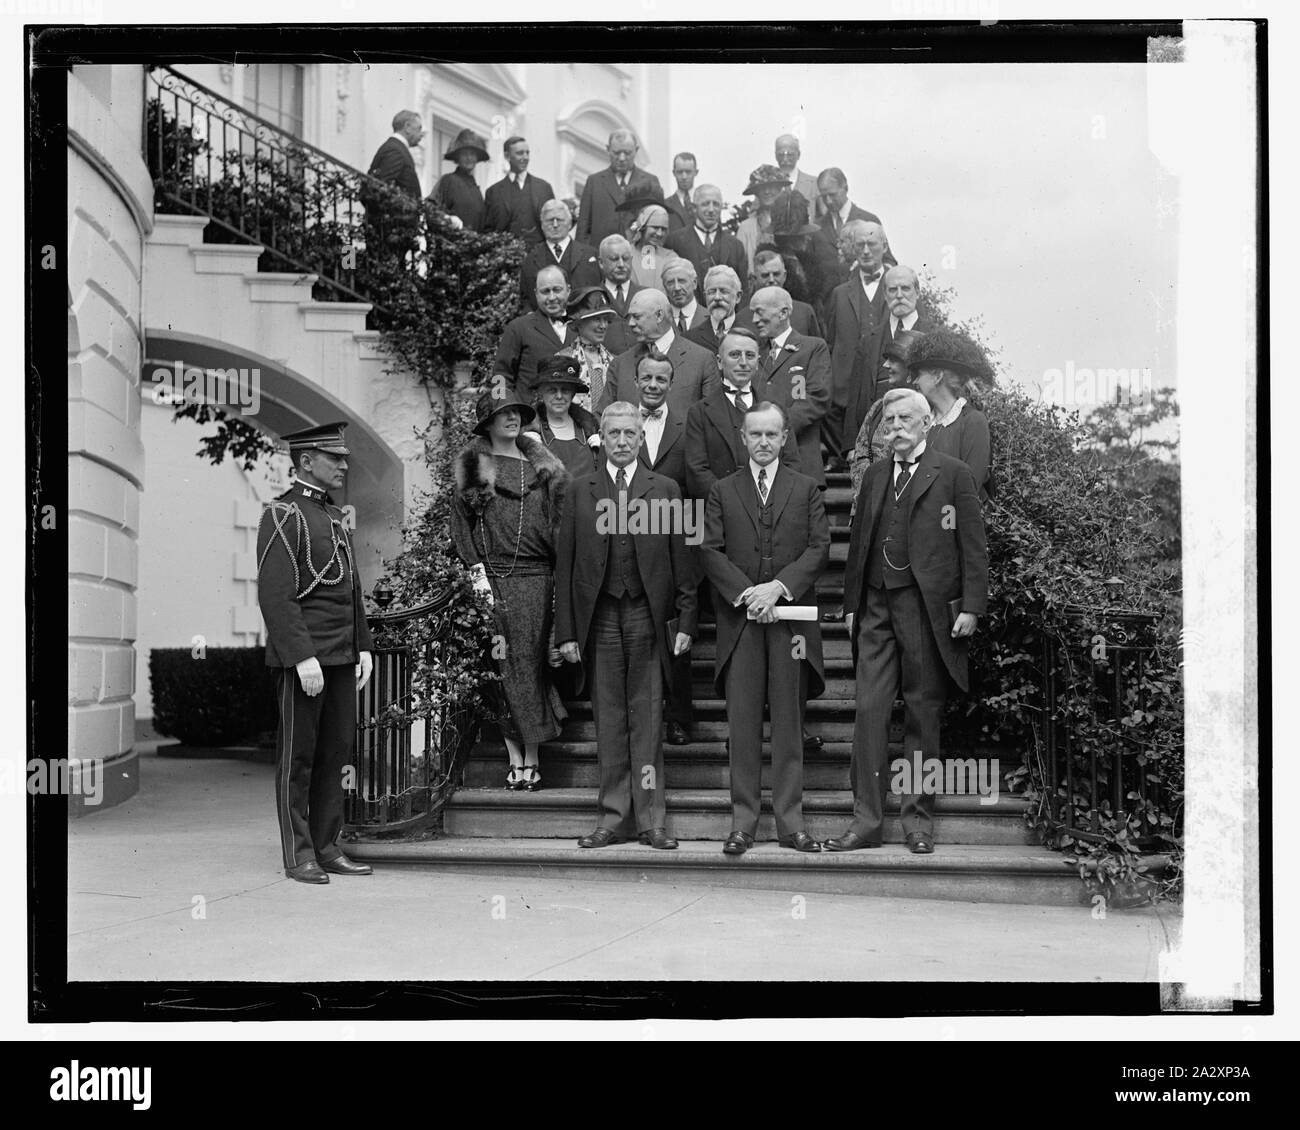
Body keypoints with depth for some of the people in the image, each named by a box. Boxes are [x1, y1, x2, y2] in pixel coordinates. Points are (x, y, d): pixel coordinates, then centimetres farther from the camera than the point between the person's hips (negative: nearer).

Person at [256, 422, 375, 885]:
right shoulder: (282, 515, -8)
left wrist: (363, 648, 15)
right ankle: (299, 855, 6)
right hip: (302, 658, -8)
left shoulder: (335, 516, 18)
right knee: (298, 757, 0)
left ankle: (327, 848, 16)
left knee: (336, 752, 9)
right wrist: (303, 657, -21)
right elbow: (275, 595, -16)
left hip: (341, 656, 8)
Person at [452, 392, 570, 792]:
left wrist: (559, 574, 6)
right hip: (495, 575, -2)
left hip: (537, 576, 2)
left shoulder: (540, 466, 15)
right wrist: (477, 571, -8)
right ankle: (517, 761, -1)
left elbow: (554, 522, 15)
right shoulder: (473, 466, 6)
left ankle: (531, 758, 2)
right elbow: (460, 525, 2)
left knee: (532, 663, 0)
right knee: (505, 665, -5)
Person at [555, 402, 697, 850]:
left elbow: (680, 561, 6)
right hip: (599, 617, 1)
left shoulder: (665, 490, 7)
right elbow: (565, 566, 6)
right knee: (608, 720, 5)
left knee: (647, 719, 1)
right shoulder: (579, 491, 9)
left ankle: (650, 818, 7)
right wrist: (566, 631, 1)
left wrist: (685, 621, -1)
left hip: (648, 616, -1)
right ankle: (614, 817, 12)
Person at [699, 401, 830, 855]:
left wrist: (779, 586, -12)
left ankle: (791, 822, 6)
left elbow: (819, 547, 1)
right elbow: (711, 551, 3)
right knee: (742, 722, 0)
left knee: (789, 720, 1)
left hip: (791, 616, 0)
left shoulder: (806, 489, 11)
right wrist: (745, 592, -12)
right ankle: (743, 822, 5)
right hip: (739, 616, 0)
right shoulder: (722, 491, 11)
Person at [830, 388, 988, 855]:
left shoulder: (953, 474, 2)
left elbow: (973, 545, -1)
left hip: (928, 607, -4)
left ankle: (919, 820, 12)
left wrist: (971, 606, -8)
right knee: (869, 711, -2)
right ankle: (867, 820, 3)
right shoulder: (874, 475, 15)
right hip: (877, 606, 4)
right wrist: (851, 604, 12)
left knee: (923, 715, 3)